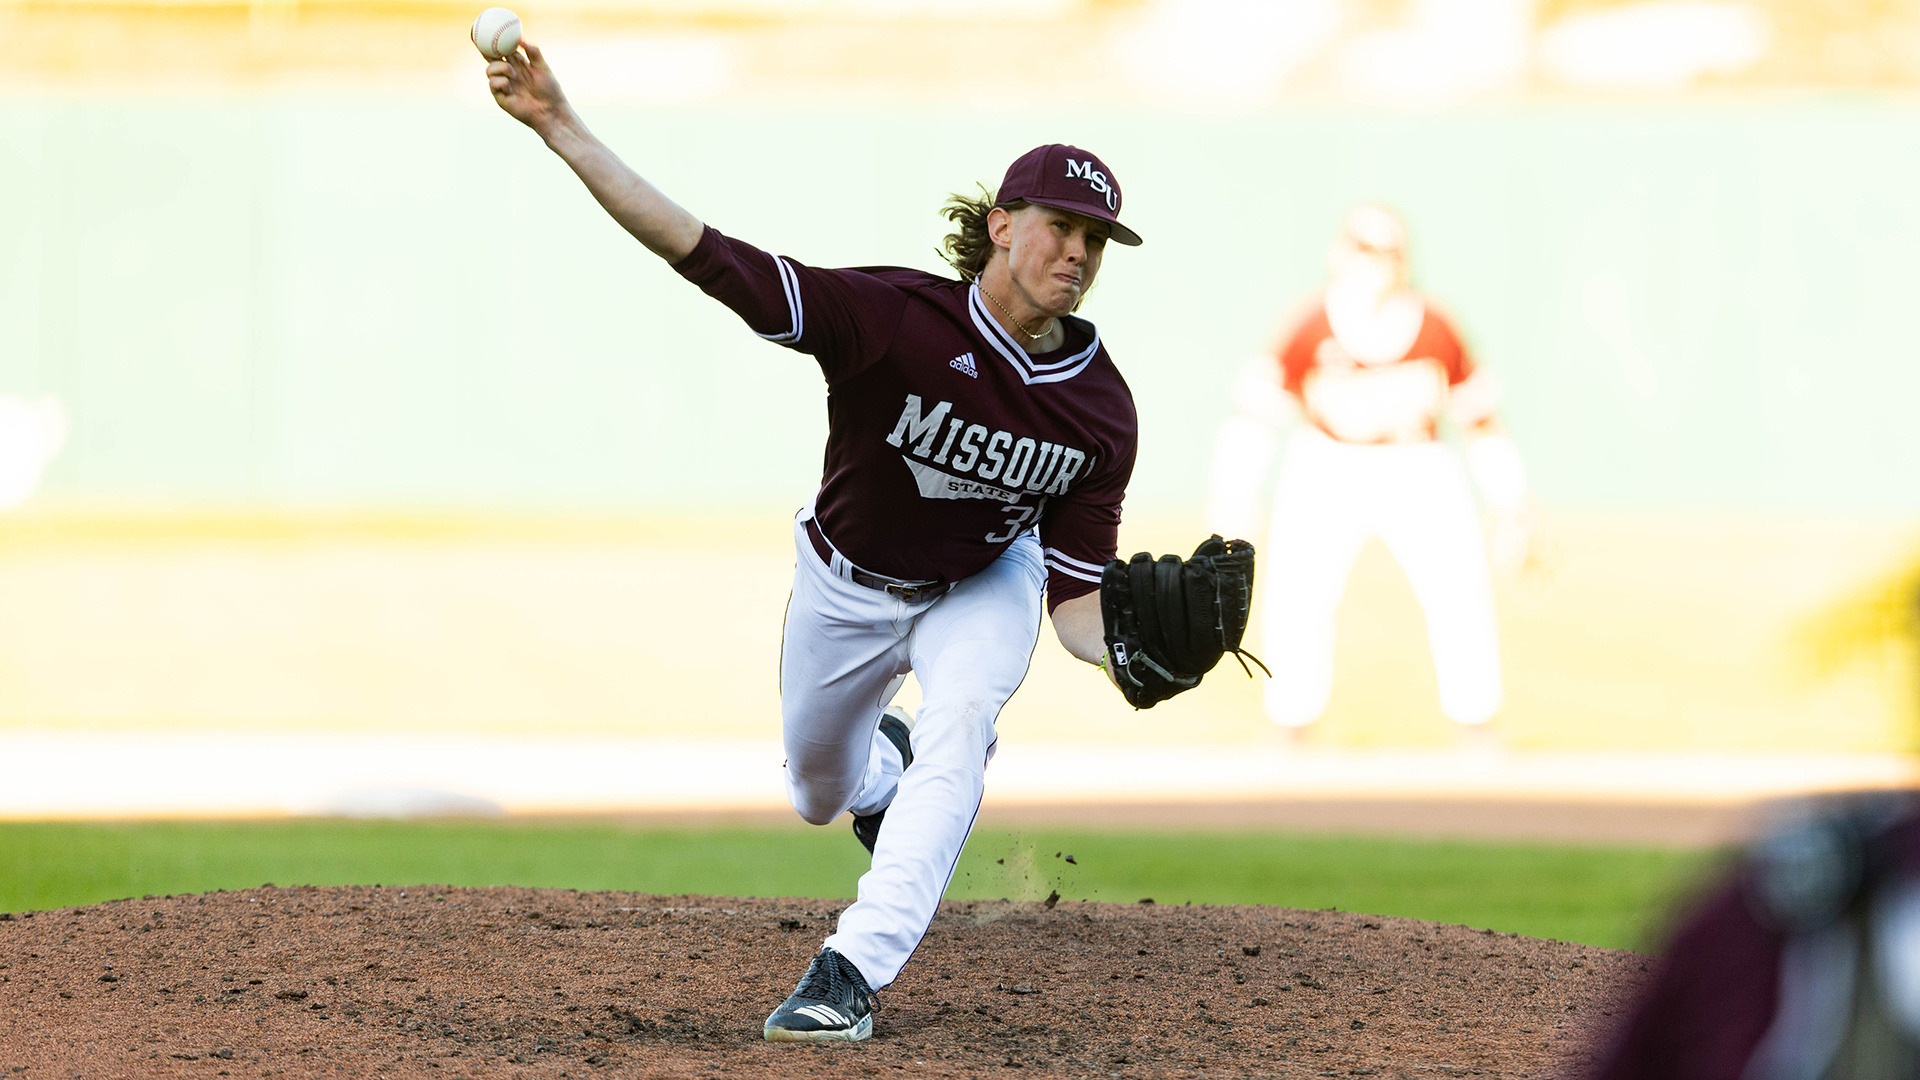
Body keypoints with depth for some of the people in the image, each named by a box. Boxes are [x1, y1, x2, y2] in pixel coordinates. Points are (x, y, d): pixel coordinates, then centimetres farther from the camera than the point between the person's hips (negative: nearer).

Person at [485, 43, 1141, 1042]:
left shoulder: (1100, 409, -26)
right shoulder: (894, 319, -36)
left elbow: (1075, 596, -20)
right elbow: (706, 256, -43)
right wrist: (558, 127, -52)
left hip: (984, 588, 0)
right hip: (847, 582, 0)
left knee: (956, 727, -31)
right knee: (817, 794, 19)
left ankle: (853, 970, -31)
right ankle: (884, 764, 58)